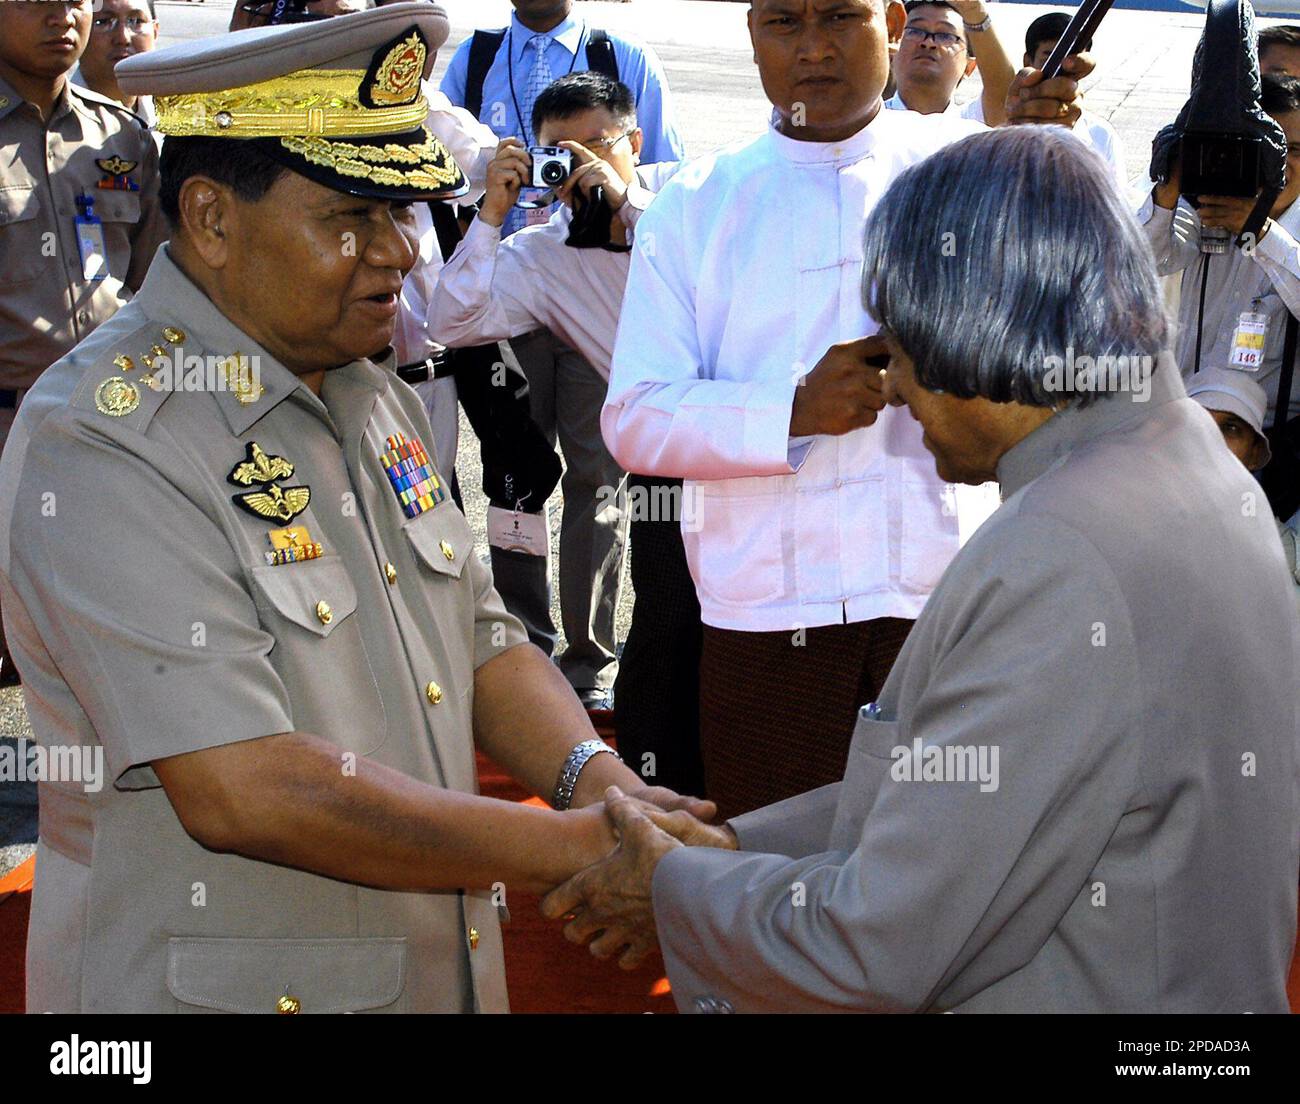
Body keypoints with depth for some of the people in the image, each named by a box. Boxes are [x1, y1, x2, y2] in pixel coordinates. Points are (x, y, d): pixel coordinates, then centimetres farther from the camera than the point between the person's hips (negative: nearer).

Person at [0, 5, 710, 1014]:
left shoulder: (376, 397, 7)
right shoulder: (102, 448, -20)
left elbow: (482, 640, 9)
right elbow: (245, 790, -27)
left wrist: (591, 773, -11)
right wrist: (582, 850, -24)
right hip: (215, 986, -7)